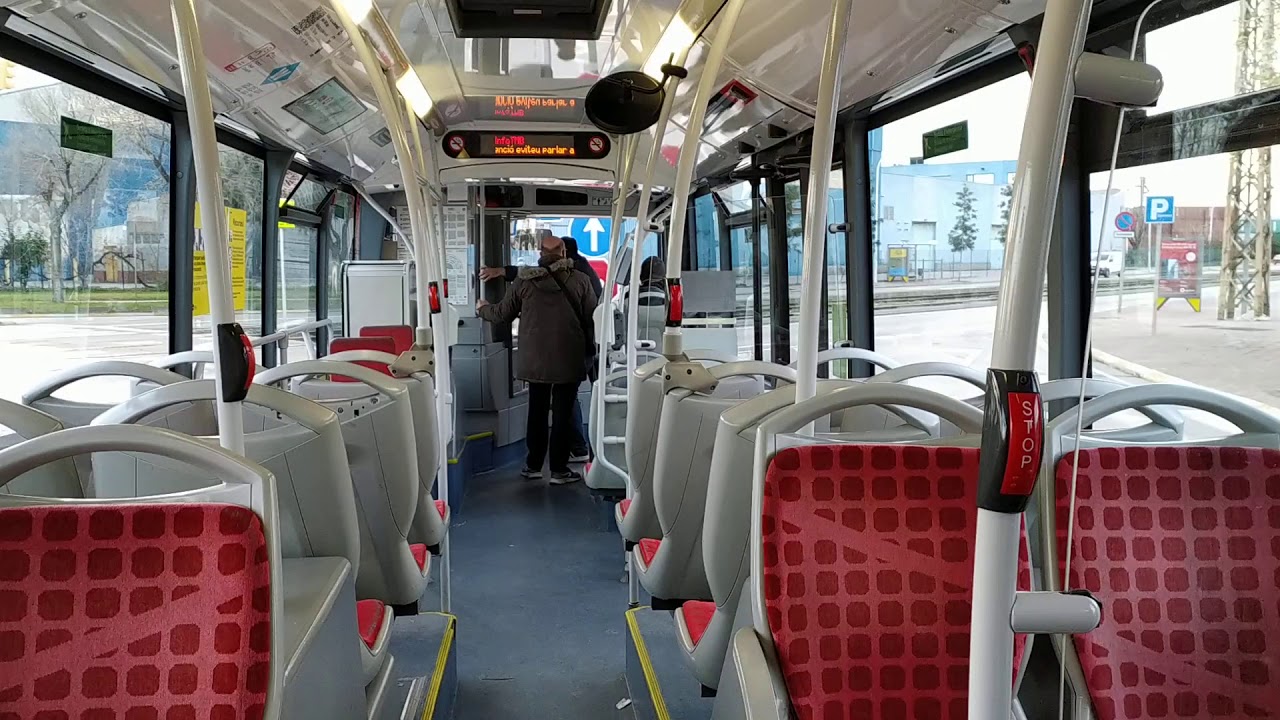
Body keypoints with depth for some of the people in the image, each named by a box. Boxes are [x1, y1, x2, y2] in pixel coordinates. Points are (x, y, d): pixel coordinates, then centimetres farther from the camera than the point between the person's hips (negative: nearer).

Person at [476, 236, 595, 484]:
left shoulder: (524, 281, -1)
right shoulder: (580, 281, -6)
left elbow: (502, 314, 8)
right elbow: (591, 320, -3)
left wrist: (482, 309, 29)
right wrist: (590, 347, 14)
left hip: (535, 360, 2)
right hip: (568, 361, -2)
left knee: (537, 411, 15)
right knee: (563, 413, 5)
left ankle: (533, 465, 23)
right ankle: (559, 470, 8)